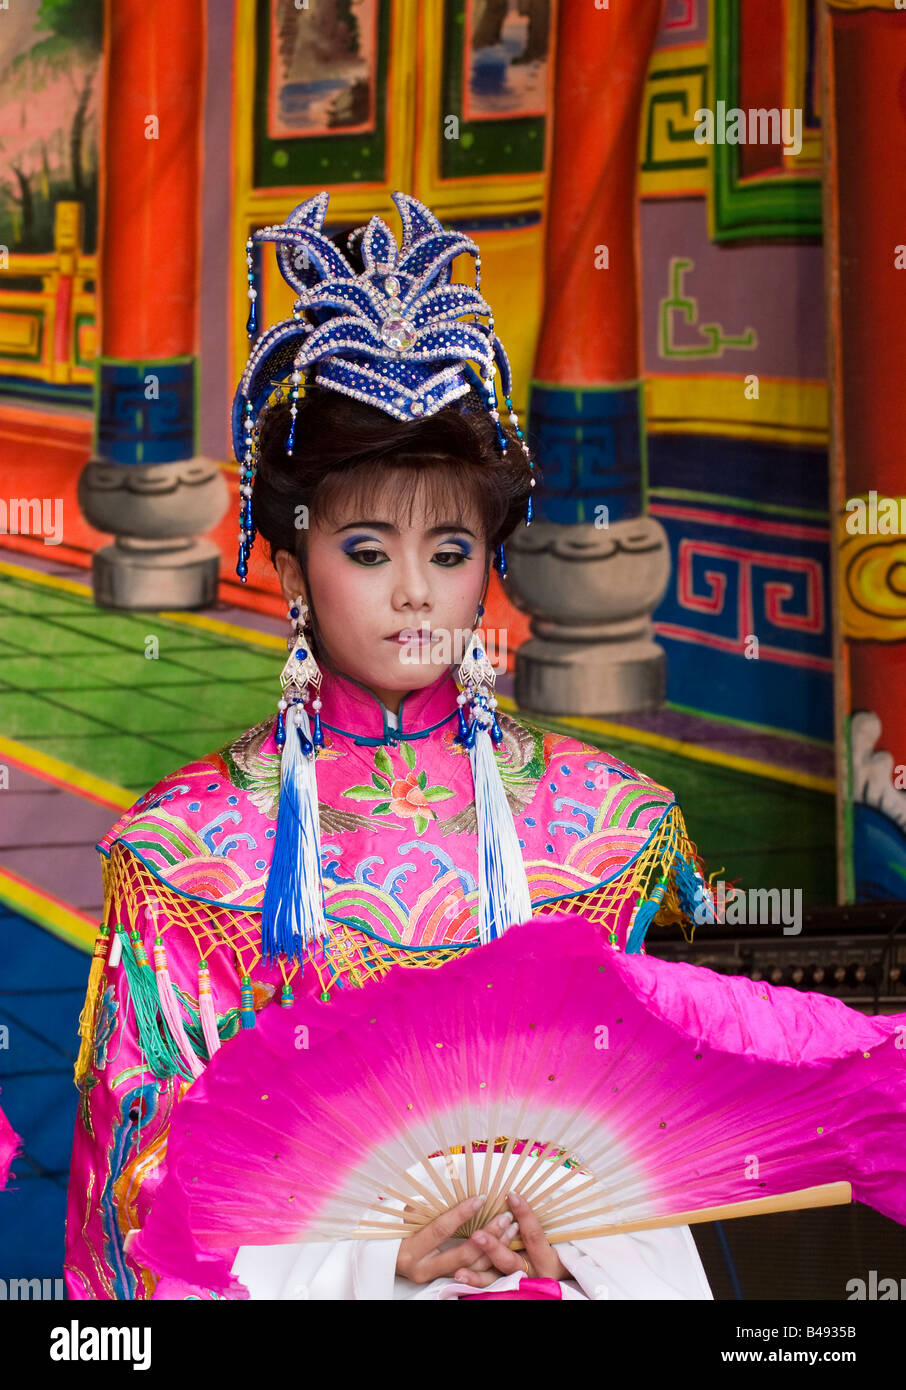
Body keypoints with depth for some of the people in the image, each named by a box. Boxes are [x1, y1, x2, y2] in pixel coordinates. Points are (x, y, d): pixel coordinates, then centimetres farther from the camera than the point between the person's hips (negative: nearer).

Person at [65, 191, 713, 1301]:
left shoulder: (603, 819, 7)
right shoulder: (187, 841, 3)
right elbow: (155, 1151, -1)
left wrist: (561, 1227, -11)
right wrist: (372, 1248, -14)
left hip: (549, 1267, 1)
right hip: (293, 1264, -1)